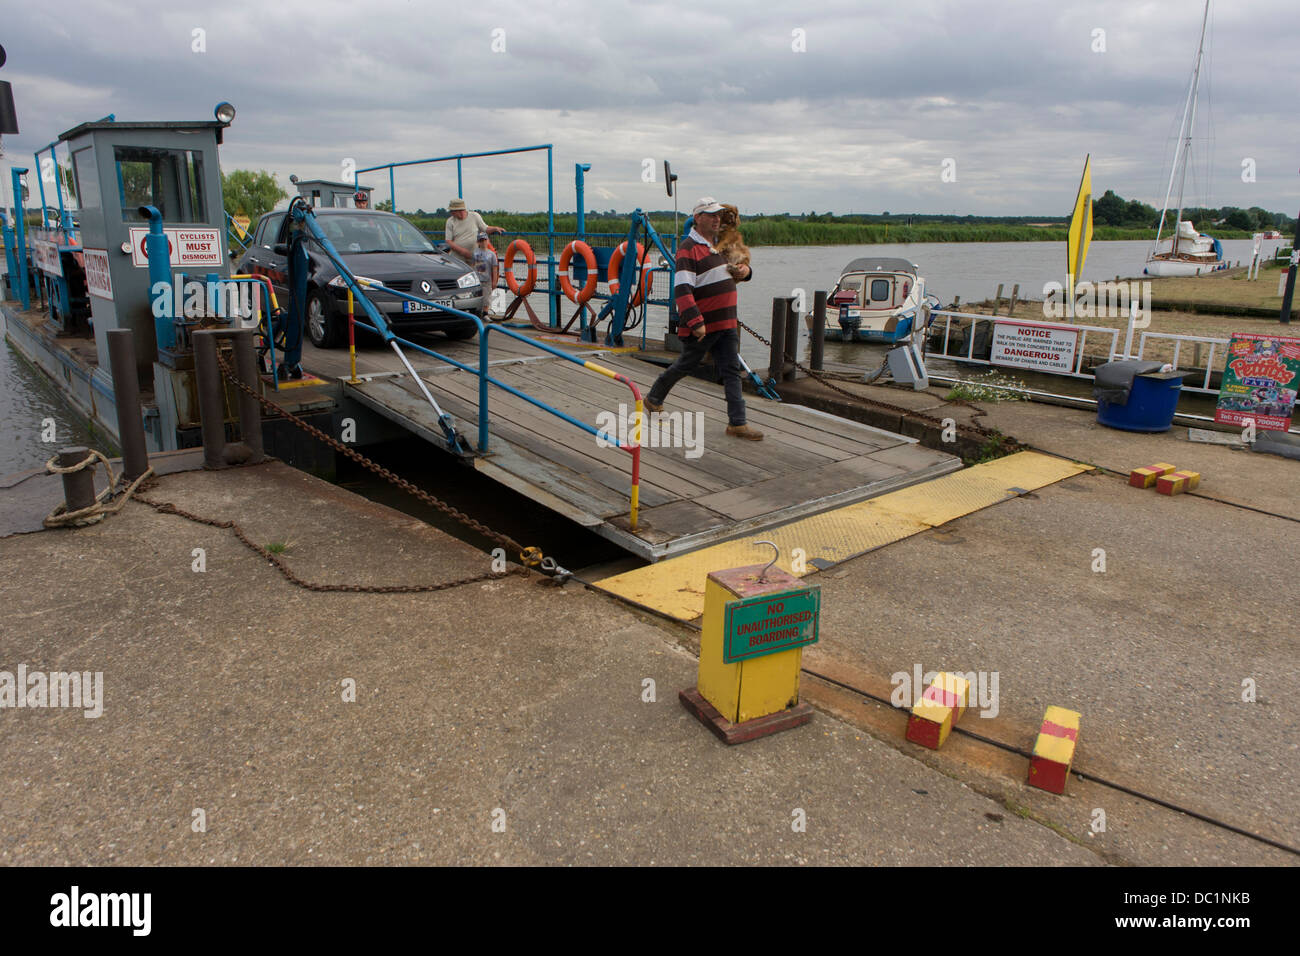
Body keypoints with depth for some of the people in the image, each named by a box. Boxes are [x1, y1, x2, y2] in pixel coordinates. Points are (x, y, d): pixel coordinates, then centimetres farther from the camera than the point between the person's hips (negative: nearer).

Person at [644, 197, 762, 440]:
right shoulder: (688, 249, -13)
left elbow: (733, 273, 32)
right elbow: (682, 290, -23)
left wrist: (745, 270, 7)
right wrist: (695, 322, -31)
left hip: (726, 324, 8)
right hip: (701, 326, -7)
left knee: (732, 370, 2)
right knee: (685, 366, 9)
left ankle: (737, 423, 4)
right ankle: (654, 399, 33)